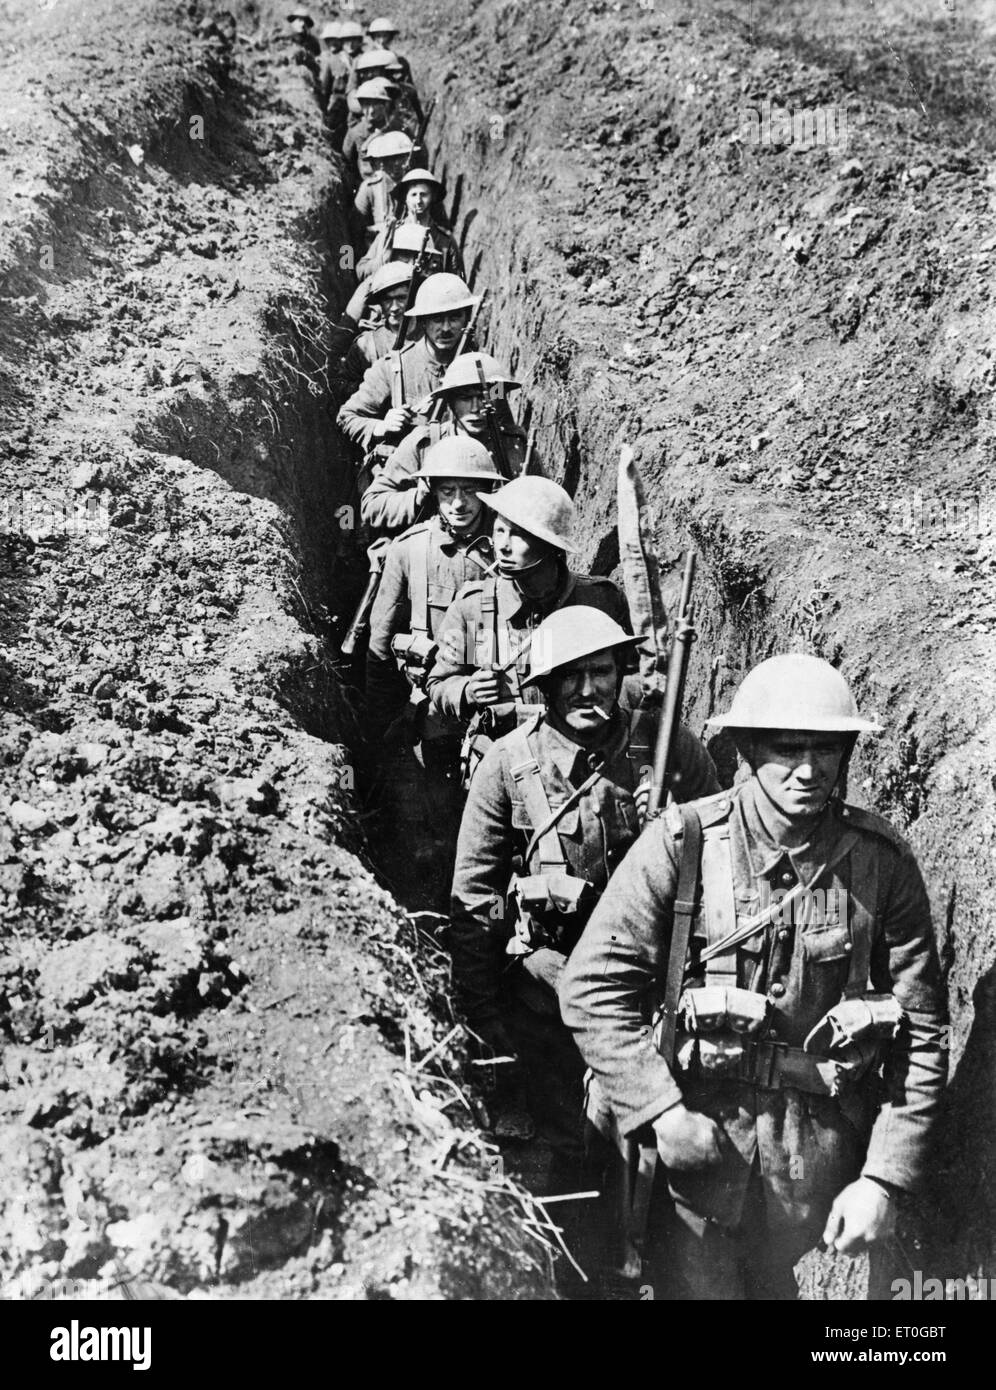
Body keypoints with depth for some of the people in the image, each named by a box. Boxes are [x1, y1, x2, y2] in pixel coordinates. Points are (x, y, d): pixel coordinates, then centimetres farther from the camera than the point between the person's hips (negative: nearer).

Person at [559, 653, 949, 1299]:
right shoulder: (682, 842, -10)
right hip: (694, 1127, -2)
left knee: (768, 1282, 15)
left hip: (819, 1147, 2)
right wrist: (658, 1109, -17)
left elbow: (921, 1032, 0)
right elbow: (594, 986, -9)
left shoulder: (882, 861, -4)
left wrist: (884, 1177, -5)